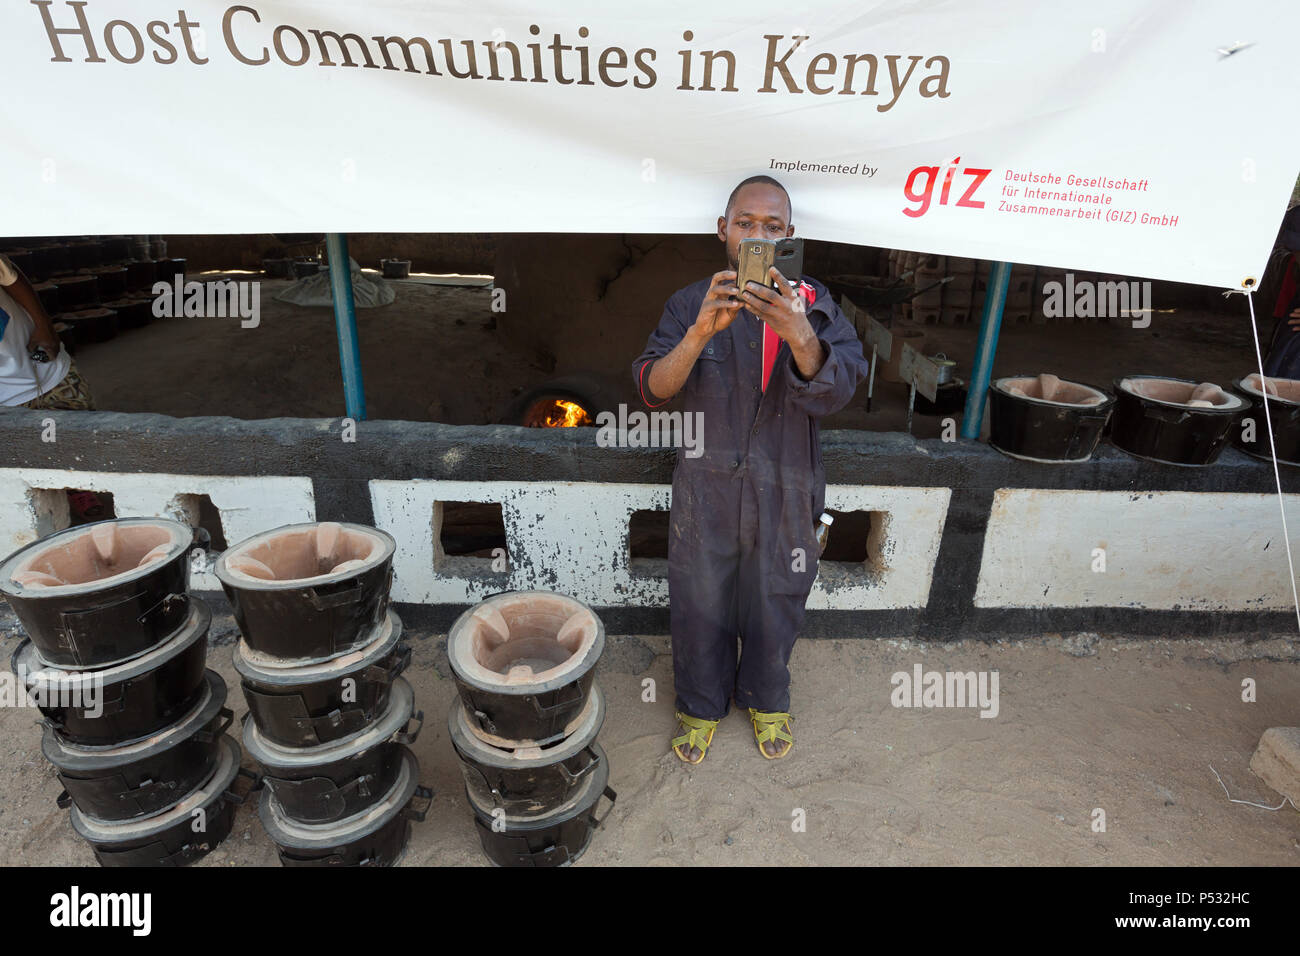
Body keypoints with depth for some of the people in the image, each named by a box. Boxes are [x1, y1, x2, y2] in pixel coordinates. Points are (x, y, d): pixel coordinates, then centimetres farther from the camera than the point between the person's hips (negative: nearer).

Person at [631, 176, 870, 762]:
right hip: (705, 493, 0)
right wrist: (702, 331, -35)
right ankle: (701, 705, 43)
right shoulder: (691, 305, -4)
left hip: (783, 497, 1)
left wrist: (798, 335, -40)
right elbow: (653, 389, -17)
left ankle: (766, 700, 48)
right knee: (699, 608, 15)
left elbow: (834, 393, -20)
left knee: (773, 608, 19)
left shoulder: (813, 306, -5)